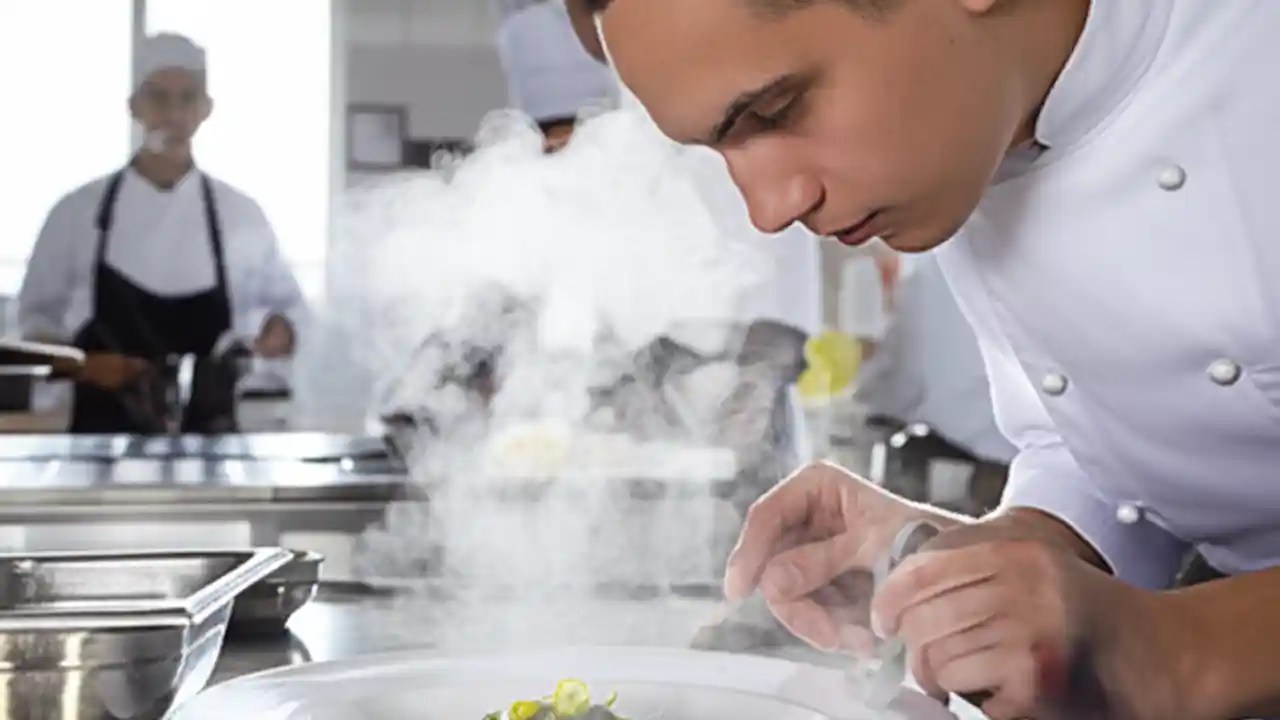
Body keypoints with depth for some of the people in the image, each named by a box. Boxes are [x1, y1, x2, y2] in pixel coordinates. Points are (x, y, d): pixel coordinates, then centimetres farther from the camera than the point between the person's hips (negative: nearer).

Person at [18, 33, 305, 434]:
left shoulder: (240, 214, 3)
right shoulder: (79, 211, 1)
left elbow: (284, 304, 13)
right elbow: (38, 319, 7)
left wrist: (279, 329, -9)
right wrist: (82, 364, -12)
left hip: (206, 435, 1)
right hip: (104, 436, -1)